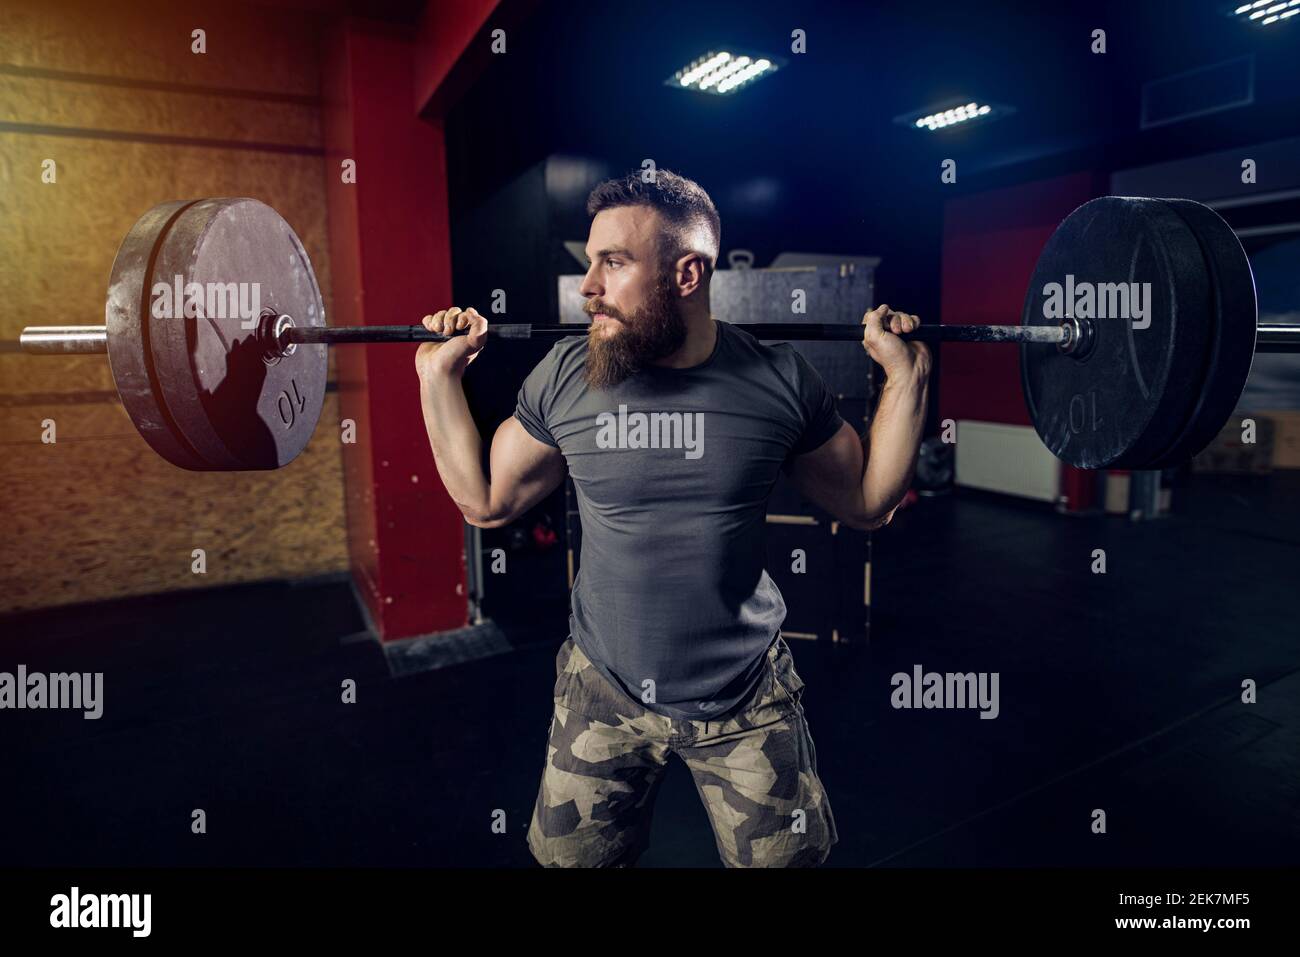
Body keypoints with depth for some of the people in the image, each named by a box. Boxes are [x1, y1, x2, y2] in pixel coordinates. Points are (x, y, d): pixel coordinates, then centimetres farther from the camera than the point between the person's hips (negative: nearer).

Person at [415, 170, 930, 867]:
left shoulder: (777, 379, -13)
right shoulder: (565, 377, -10)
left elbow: (866, 503, 0)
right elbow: (486, 501, 1)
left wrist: (905, 378, -8)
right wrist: (438, 374, -4)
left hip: (747, 699, 0)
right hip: (603, 691, 1)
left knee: (783, 857, 19)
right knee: (570, 856, 20)